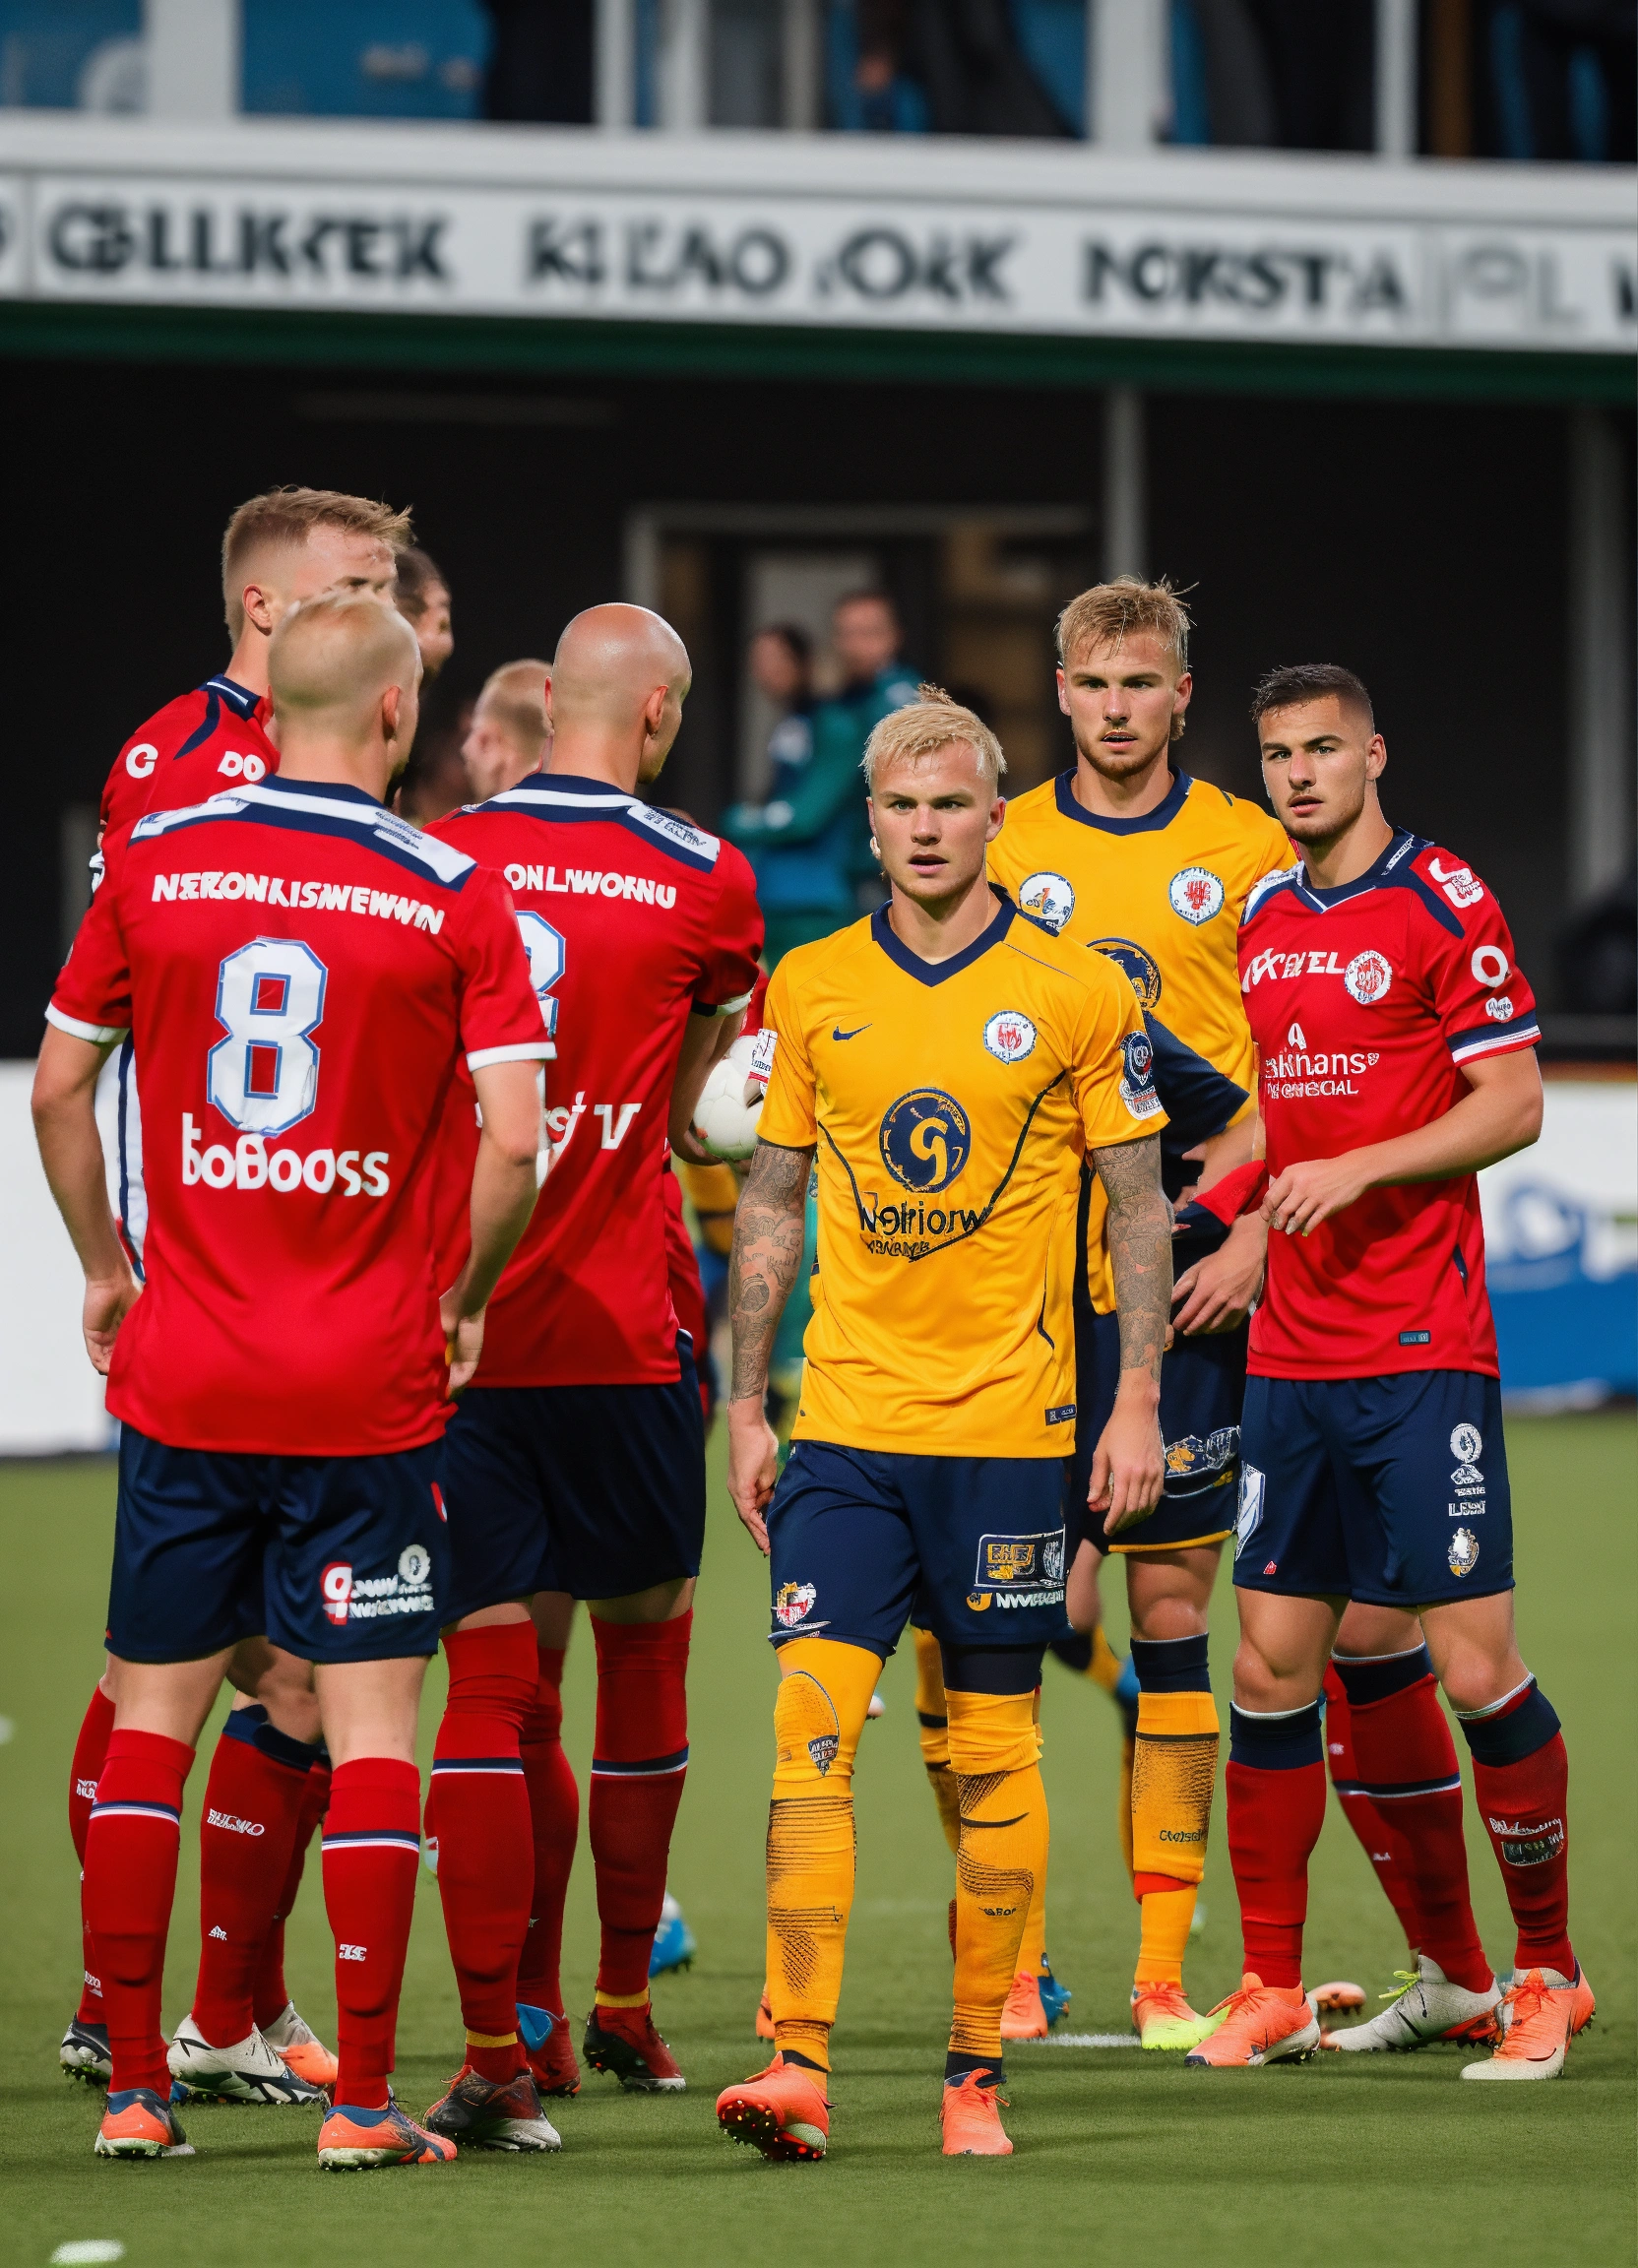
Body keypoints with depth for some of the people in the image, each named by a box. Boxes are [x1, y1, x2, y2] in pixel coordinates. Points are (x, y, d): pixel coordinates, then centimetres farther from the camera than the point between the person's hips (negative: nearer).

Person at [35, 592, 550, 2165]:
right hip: (369, 1386, -2)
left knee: (155, 1708, 10)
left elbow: (58, 1089, 6)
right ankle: (362, 2096, -1)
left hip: (183, 1379, 2)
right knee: (370, 1722, 2)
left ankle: (134, 2085, 9)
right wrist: (461, 1304, 6)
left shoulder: (152, 865, 0)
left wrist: (104, 1269, 19)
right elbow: (513, 1146, -10)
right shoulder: (454, 899, -6)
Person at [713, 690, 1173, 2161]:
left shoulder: (1077, 994, 0)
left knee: (993, 1745, 3)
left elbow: (1140, 1208, 3)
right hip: (846, 1420, 2)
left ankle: (976, 2072, 11)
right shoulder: (810, 990, 7)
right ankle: (799, 2063, -15)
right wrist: (746, 1405, 8)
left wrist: (1138, 1405, -4)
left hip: (1009, 1421, -1)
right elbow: (772, 1203, 12)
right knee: (813, 1719, -11)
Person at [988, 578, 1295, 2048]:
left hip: (1193, 1265, 0)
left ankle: (1163, 1966, 4)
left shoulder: (1246, 851, 5)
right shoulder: (1007, 850, 7)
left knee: (1171, 1607, 1)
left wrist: (1253, 1231, -8)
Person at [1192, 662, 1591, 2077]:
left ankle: (1548, 1971, 8)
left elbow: (1514, 1105, -9)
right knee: (1273, 1664, 3)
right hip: (1292, 1359, 6)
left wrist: (1356, 1170, -16)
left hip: (1423, 1354, -6)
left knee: (1473, 1669, -7)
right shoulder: (1264, 921, 14)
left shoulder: (1442, 903, -6)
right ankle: (1273, 1988, 9)